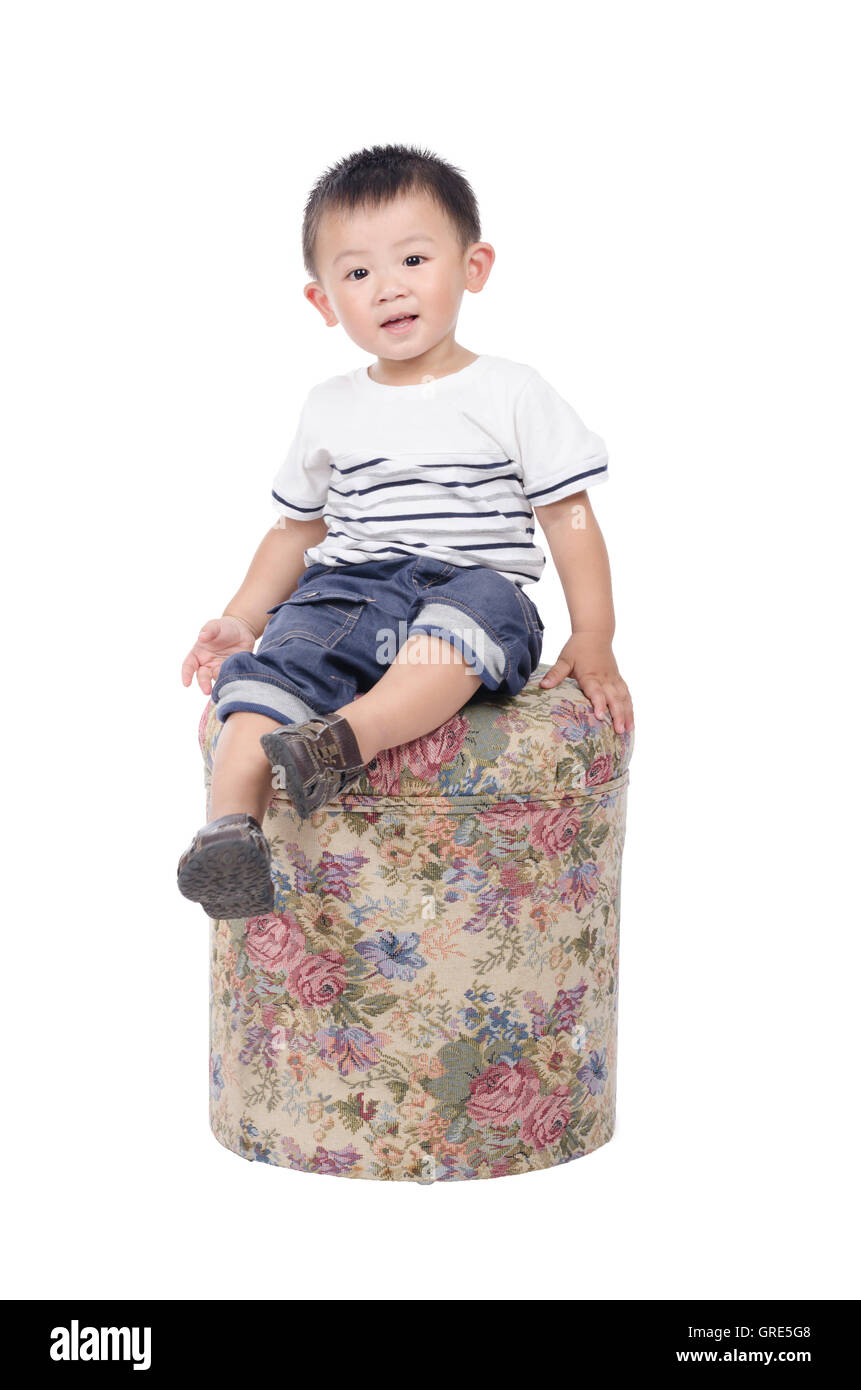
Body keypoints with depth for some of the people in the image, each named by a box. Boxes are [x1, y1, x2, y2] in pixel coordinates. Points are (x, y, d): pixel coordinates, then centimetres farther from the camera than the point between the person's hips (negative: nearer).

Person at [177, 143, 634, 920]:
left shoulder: (514, 395, 5)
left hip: (477, 586, -3)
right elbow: (299, 526, 24)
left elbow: (570, 516, 4)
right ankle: (230, 823, -41)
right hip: (348, 590, 3)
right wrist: (241, 617, 14)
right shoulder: (330, 410, 16)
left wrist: (594, 641, -2)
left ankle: (348, 738, -53)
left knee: (478, 609, -38)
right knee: (275, 657, -27)